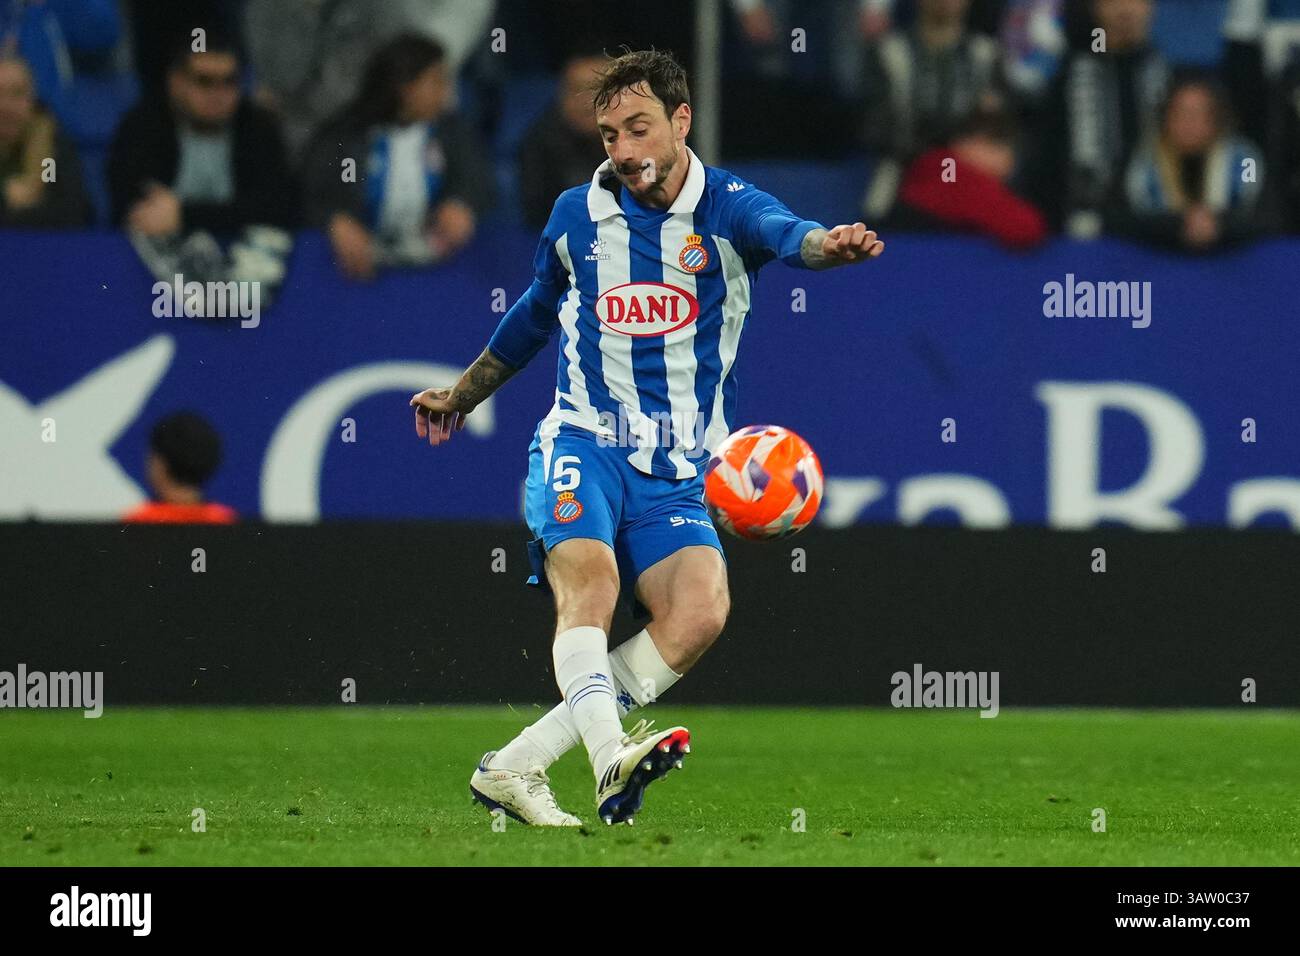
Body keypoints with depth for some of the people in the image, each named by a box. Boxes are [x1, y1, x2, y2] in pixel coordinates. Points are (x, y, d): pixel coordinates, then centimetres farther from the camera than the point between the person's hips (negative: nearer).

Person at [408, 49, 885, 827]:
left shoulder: (725, 208, 1)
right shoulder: (577, 215, 9)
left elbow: (785, 234, -24)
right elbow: (537, 314, 29)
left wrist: (828, 244, -50)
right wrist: (461, 396, 42)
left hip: (677, 472, 0)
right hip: (583, 445, 0)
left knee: (700, 612, -22)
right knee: (590, 583, -29)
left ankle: (515, 768, -17)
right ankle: (611, 757, -51)